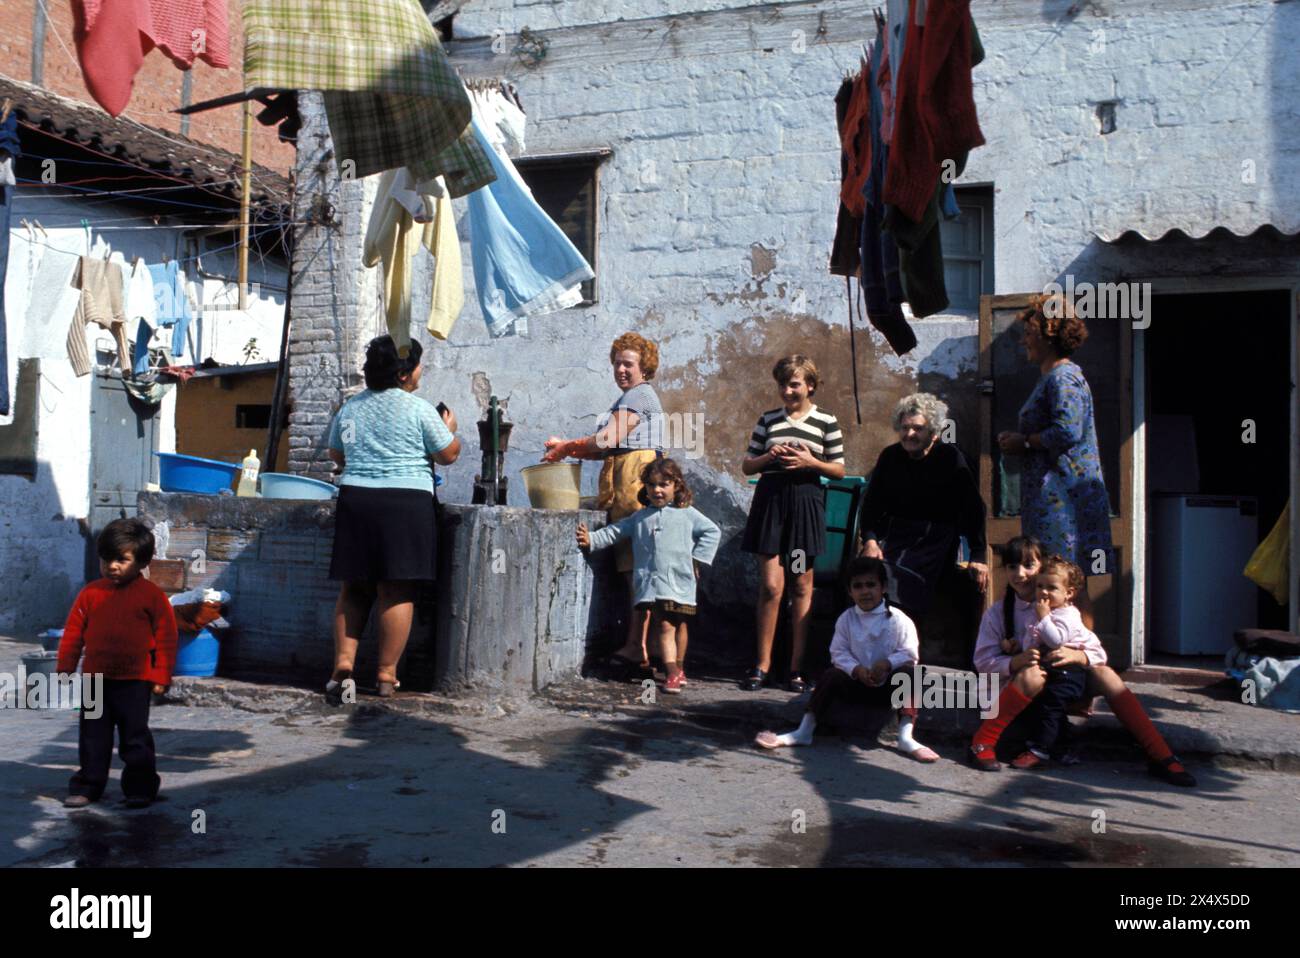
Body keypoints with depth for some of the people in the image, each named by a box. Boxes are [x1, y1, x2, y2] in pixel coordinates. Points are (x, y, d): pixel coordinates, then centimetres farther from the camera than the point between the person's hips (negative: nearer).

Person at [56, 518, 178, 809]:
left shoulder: (151, 595, -6)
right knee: (92, 736, 12)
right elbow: (73, 631, 10)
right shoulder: (91, 593, 4)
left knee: (135, 738, 4)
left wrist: (161, 675, -7)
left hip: (135, 681, -4)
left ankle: (140, 788, 15)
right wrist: (66, 666, 7)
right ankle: (88, 786, 23)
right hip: (95, 679, 4)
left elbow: (166, 638, -5)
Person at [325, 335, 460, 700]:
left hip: (354, 499, 5)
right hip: (405, 503, -5)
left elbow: (336, 455, 23)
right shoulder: (418, 409, -5)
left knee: (353, 589, 12)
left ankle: (343, 664, 3)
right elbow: (448, 454, 1)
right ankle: (387, 674, 3)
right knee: (396, 591, 0)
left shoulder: (350, 408, 12)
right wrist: (449, 428, 19)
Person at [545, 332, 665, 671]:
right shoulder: (636, 396, 28)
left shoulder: (637, 395, -4)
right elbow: (612, 448, 21)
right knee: (633, 568, 7)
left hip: (635, 482, -10)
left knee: (636, 567, -12)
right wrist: (568, 448, 13)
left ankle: (636, 647, -13)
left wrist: (565, 448, 0)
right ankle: (636, 645, 9)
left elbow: (608, 441, -12)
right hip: (627, 485, 10)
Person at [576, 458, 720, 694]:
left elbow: (712, 532, 8)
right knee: (663, 625, -7)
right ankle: (672, 673, -8)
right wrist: (591, 539, 0)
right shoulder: (639, 517, 14)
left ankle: (678, 668, 27)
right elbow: (615, 531, 12)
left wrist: (697, 558, 1)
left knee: (678, 625, 9)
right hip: (650, 582, 1)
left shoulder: (687, 514, 7)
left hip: (680, 581, 0)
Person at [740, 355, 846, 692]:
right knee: (770, 585, -4)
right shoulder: (768, 420, 9)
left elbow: (839, 470, 5)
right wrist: (768, 457, -8)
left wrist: (811, 462, -11)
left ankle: (797, 666, 12)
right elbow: (747, 466, 11)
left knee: (801, 586, 5)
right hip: (770, 499, 1)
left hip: (805, 502, -1)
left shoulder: (826, 421, 4)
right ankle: (763, 663, 7)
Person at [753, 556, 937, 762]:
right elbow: (839, 652, -3)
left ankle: (906, 737, -32)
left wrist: (887, 664, -27)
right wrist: (856, 669, -22)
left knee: (908, 673, -28)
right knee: (831, 675, -23)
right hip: (856, 682, 2)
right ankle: (804, 732, -21)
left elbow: (909, 653, -9)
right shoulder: (846, 619, 0)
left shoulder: (898, 619, -7)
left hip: (888, 686, -1)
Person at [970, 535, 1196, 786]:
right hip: (1017, 687, -3)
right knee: (1032, 674, -37)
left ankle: (1161, 757, -24)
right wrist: (1015, 662, -29)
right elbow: (983, 661, -10)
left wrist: (1076, 655, -26)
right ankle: (981, 744, -31)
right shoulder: (997, 613, -3)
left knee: (1103, 672, -22)